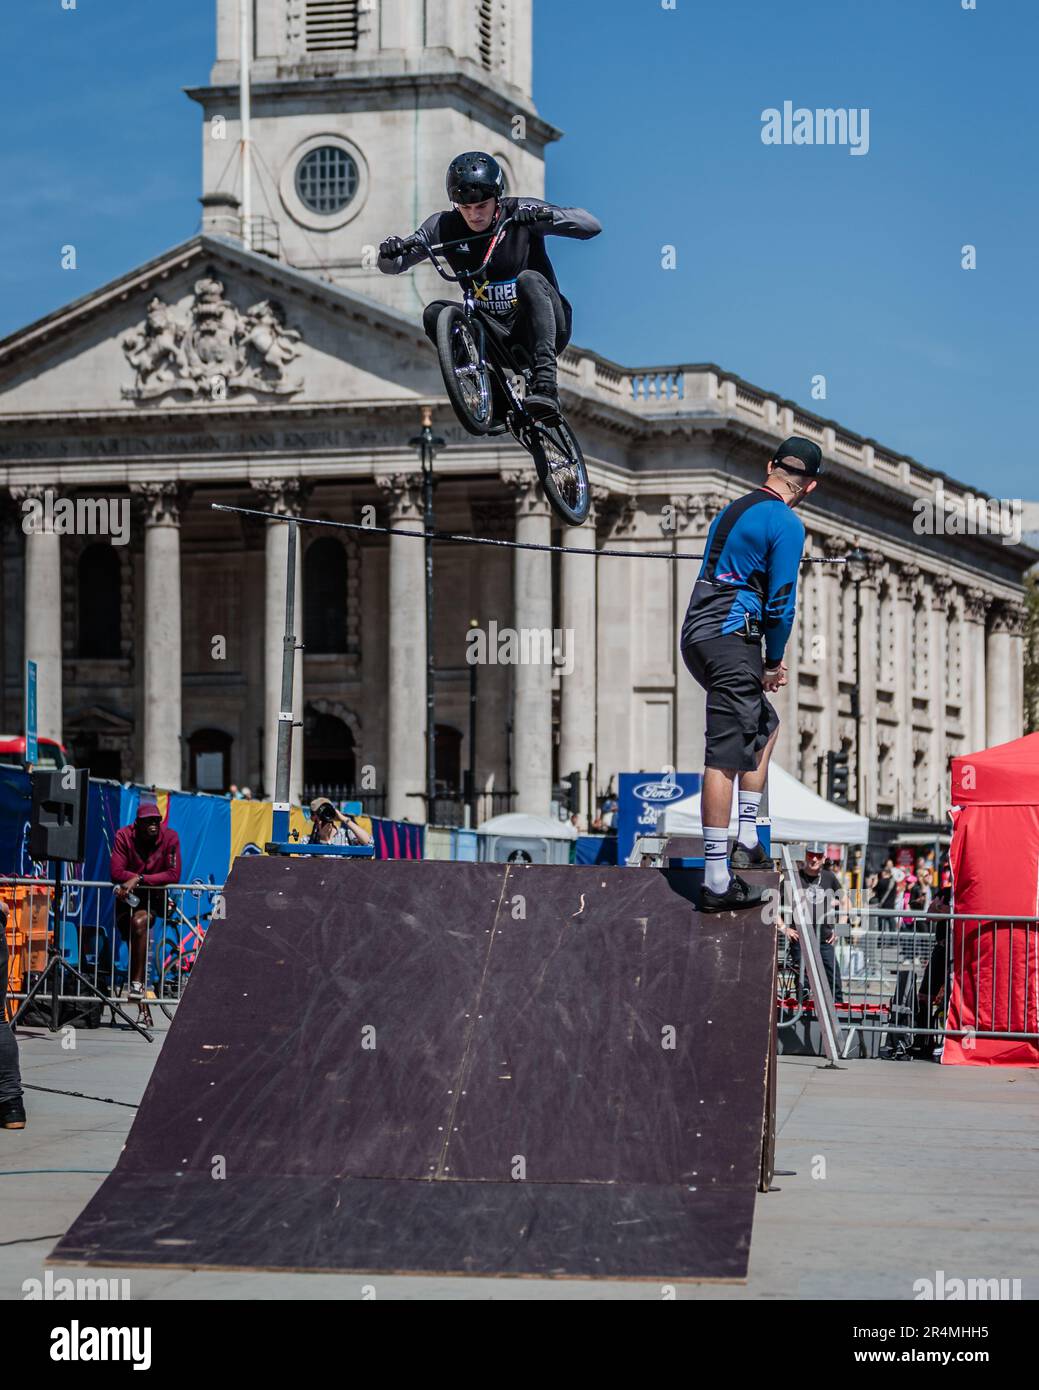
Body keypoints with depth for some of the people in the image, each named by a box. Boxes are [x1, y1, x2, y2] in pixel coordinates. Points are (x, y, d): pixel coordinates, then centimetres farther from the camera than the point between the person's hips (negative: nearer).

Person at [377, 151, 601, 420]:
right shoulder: (445, 226, -3)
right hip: (496, 333, 3)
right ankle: (496, 398, -19)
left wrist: (545, 216, -37)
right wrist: (389, 253, -27)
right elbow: (392, 266, -3)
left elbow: (591, 225, -19)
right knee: (435, 314, -19)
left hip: (542, 327, -3)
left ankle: (545, 385, -42)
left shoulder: (519, 212, -10)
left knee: (529, 280, -32)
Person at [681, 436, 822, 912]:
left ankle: (747, 841, 23)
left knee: (766, 726, 25)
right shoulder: (786, 524, -7)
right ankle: (717, 882, -13)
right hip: (730, 640, -9)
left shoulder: (733, 510, 19)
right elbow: (780, 602, -10)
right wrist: (774, 664, 3)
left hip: (697, 636, 9)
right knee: (726, 757, -10)